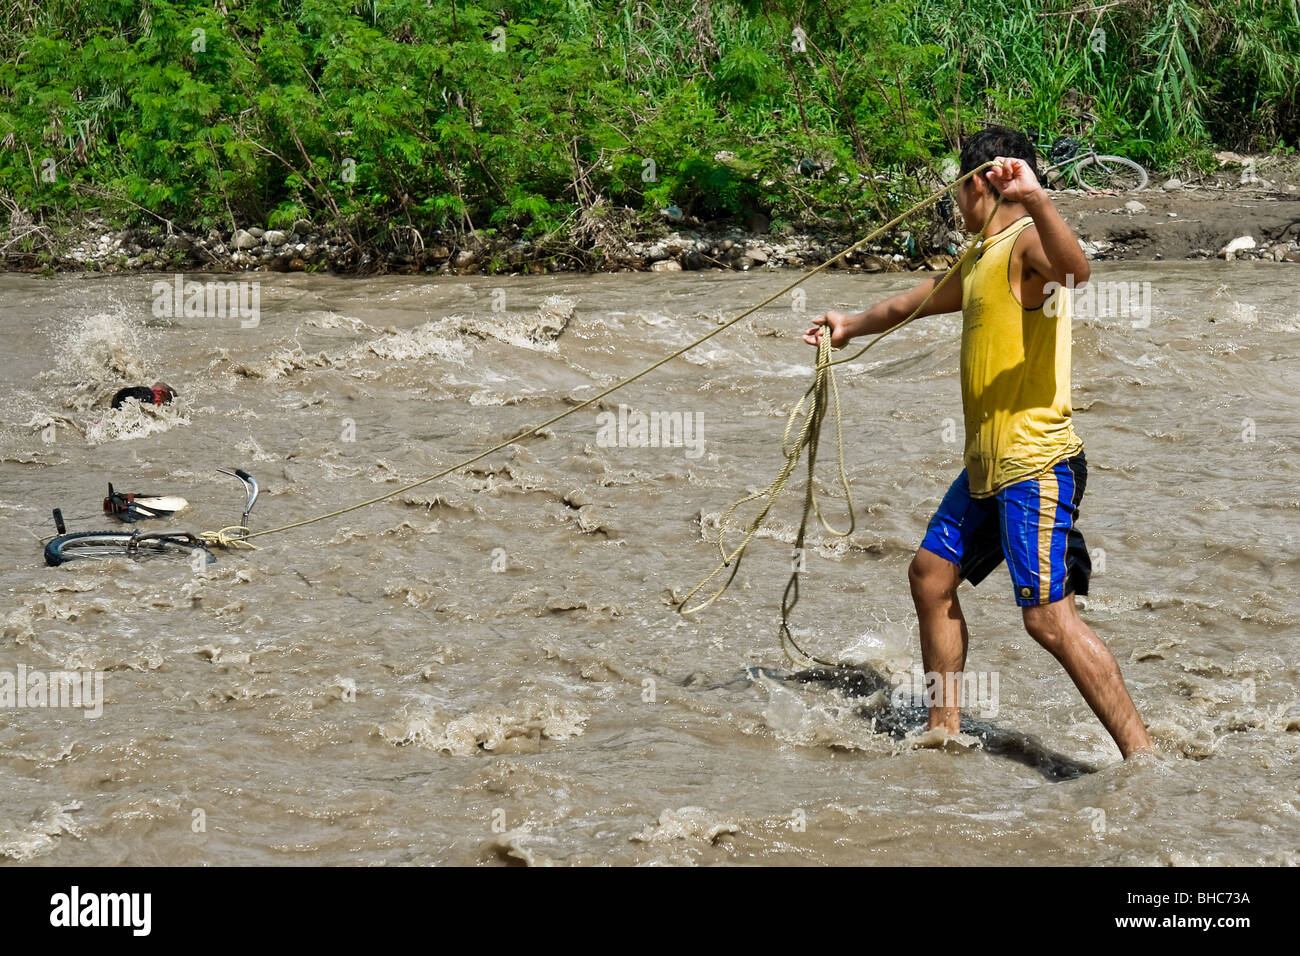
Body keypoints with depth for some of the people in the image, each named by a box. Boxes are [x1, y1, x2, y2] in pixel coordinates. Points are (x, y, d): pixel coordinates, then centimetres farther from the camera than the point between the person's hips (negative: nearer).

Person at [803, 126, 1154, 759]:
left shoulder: (1028, 242, -13)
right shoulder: (980, 259, 18)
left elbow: (1076, 271, -38)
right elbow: (918, 301, 38)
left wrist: (1034, 198, -51)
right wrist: (854, 324, 52)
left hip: (1036, 466, -11)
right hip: (987, 467, 11)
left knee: (1049, 617, -16)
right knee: (931, 573, 18)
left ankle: (1143, 753, -14)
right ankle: (945, 728, 30)